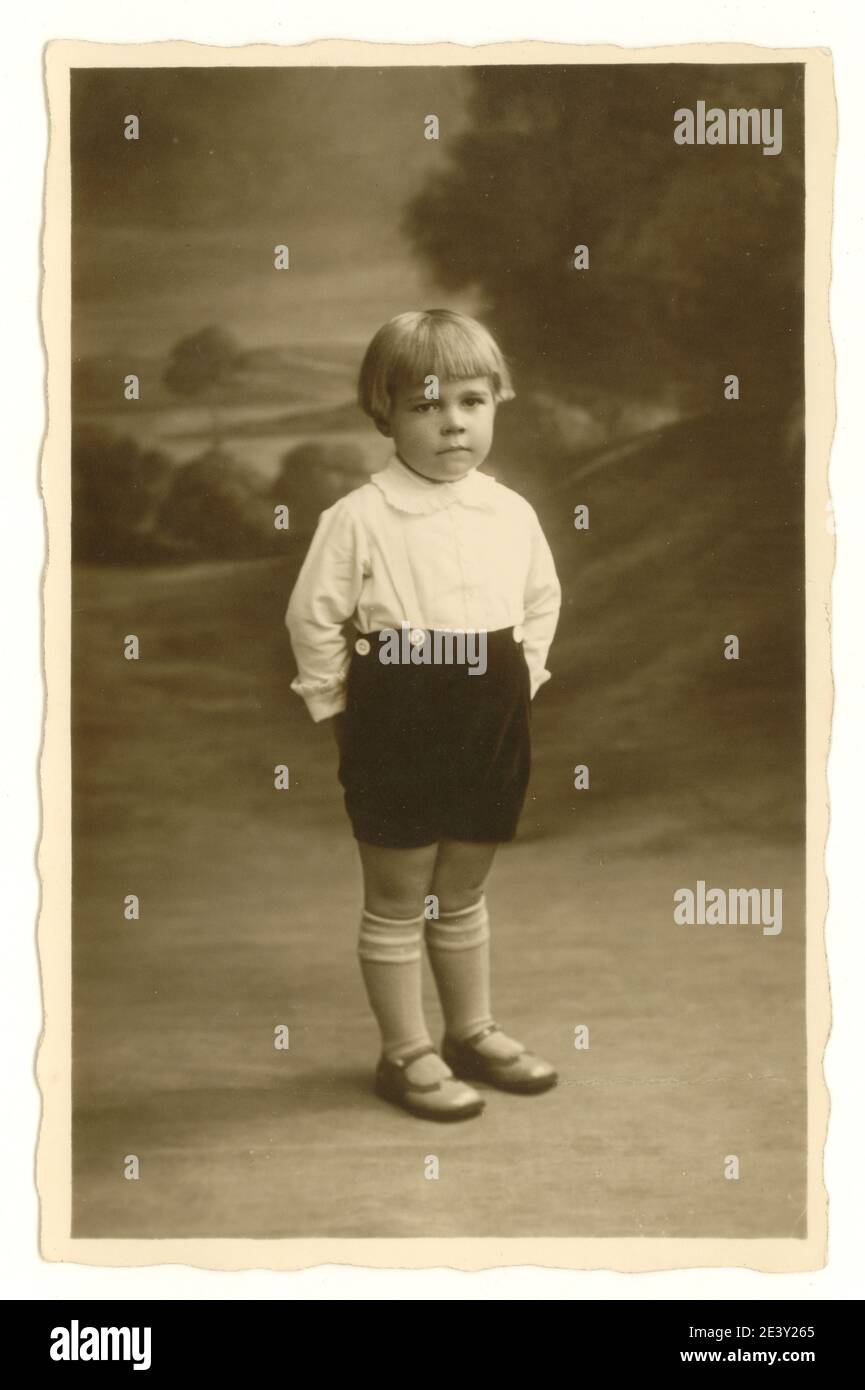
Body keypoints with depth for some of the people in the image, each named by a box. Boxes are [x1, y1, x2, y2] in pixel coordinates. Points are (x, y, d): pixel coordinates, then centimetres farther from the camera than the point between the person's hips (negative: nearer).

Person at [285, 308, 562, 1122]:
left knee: (464, 891, 20)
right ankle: (406, 1055, 19)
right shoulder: (359, 519, -13)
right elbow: (312, 617, -8)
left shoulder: (512, 514, 2)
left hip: (494, 724, 5)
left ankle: (472, 1032, 35)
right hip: (399, 729, -5)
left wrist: (519, 678, 9)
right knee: (398, 901, 7)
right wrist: (341, 706, -4)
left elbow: (543, 598, 16)